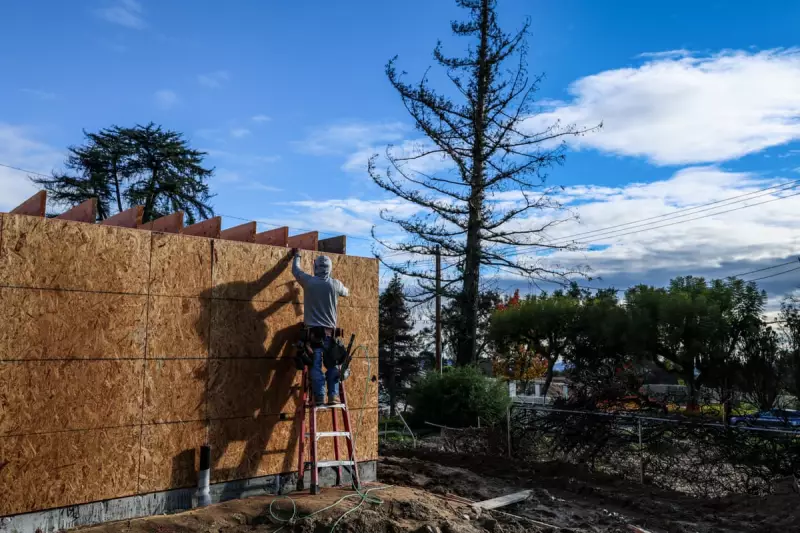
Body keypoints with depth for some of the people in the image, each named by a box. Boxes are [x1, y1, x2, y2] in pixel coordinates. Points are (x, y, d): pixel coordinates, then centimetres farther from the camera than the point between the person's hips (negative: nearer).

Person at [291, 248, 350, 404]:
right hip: (330, 331, 1)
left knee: (316, 365, -3)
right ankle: (333, 395, 0)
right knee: (332, 365, 7)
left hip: (313, 330, -1)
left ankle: (319, 397, -8)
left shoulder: (309, 281, -2)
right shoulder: (335, 284, 0)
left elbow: (295, 269, 18)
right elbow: (346, 292, 23)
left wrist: (296, 255, 36)